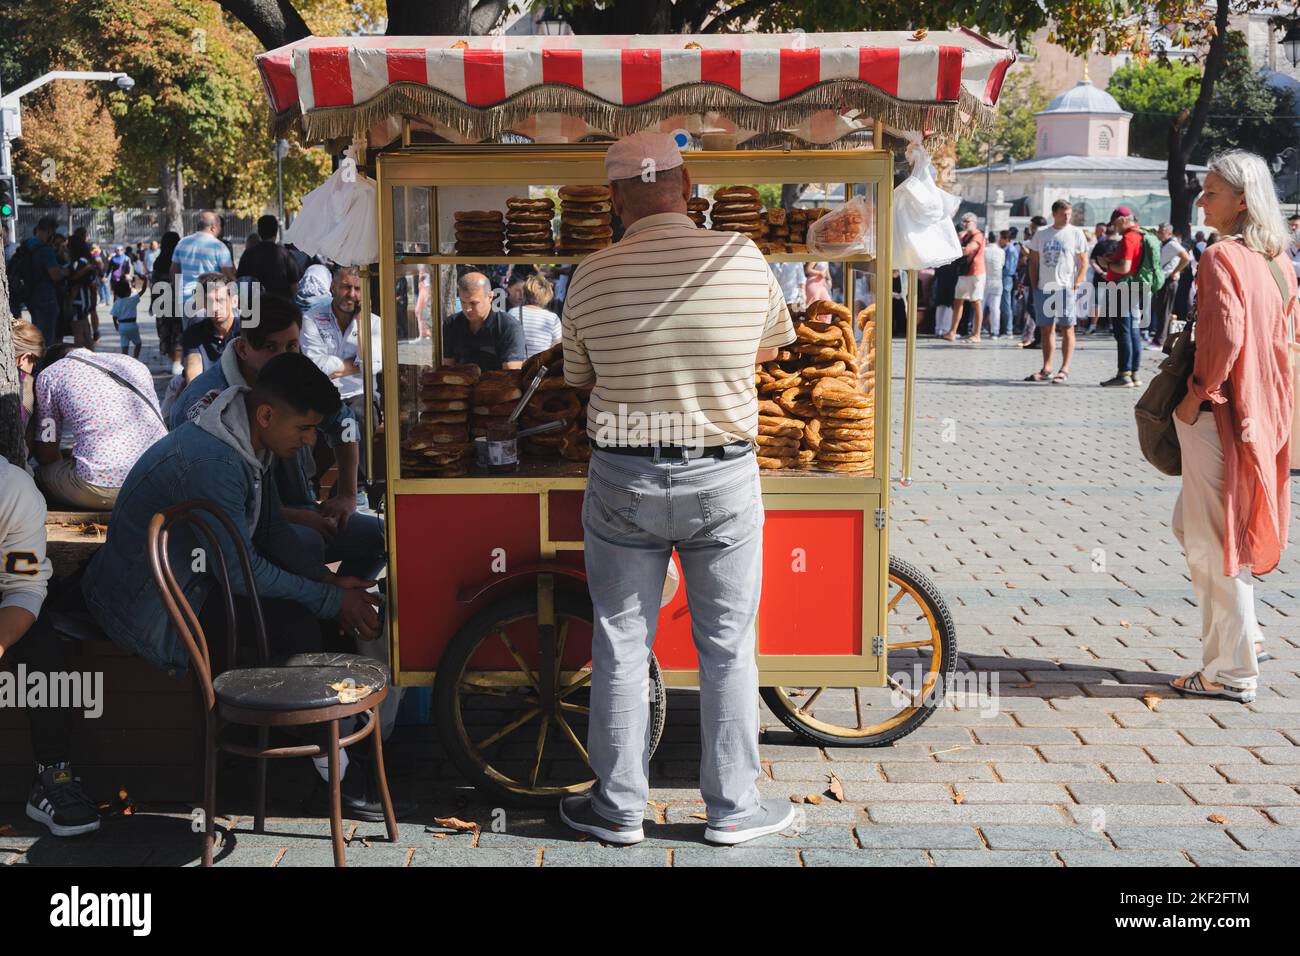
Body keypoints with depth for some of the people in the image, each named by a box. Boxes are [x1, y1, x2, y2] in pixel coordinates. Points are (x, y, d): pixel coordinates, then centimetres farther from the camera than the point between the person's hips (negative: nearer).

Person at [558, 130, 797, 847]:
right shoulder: (742, 259, -7)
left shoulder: (592, 277, -7)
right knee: (727, 650, 12)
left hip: (623, 480, 0)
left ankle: (619, 808, 23)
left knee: (621, 649, 12)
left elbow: (580, 378, 6)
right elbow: (771, 347, 10)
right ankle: (732, 809, 22)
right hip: (724, 477, 0)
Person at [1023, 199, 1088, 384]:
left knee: (1067, 328, -2)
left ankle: (1064, 369, -1)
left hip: (1066, 288, -4)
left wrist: (1076, 285, -10)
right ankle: (1046, 369, 16)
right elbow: (1033, 261, 13)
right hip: (1044, 288, 4)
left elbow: (1084, 263, -1)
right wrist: (1034, 285, 5)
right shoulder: (1041, 233, 9)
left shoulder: (1076, 233, 0)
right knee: (1046, 328, 8)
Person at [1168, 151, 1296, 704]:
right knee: (1192, 525, 21)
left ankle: (1233, 673, 9)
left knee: (1214, 542, 1)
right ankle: (1242, 637, 26)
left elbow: (1225, 335, -28)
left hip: (1220, 415, -9)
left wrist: (1196, 394, -15)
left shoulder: (1222, 257, -16)